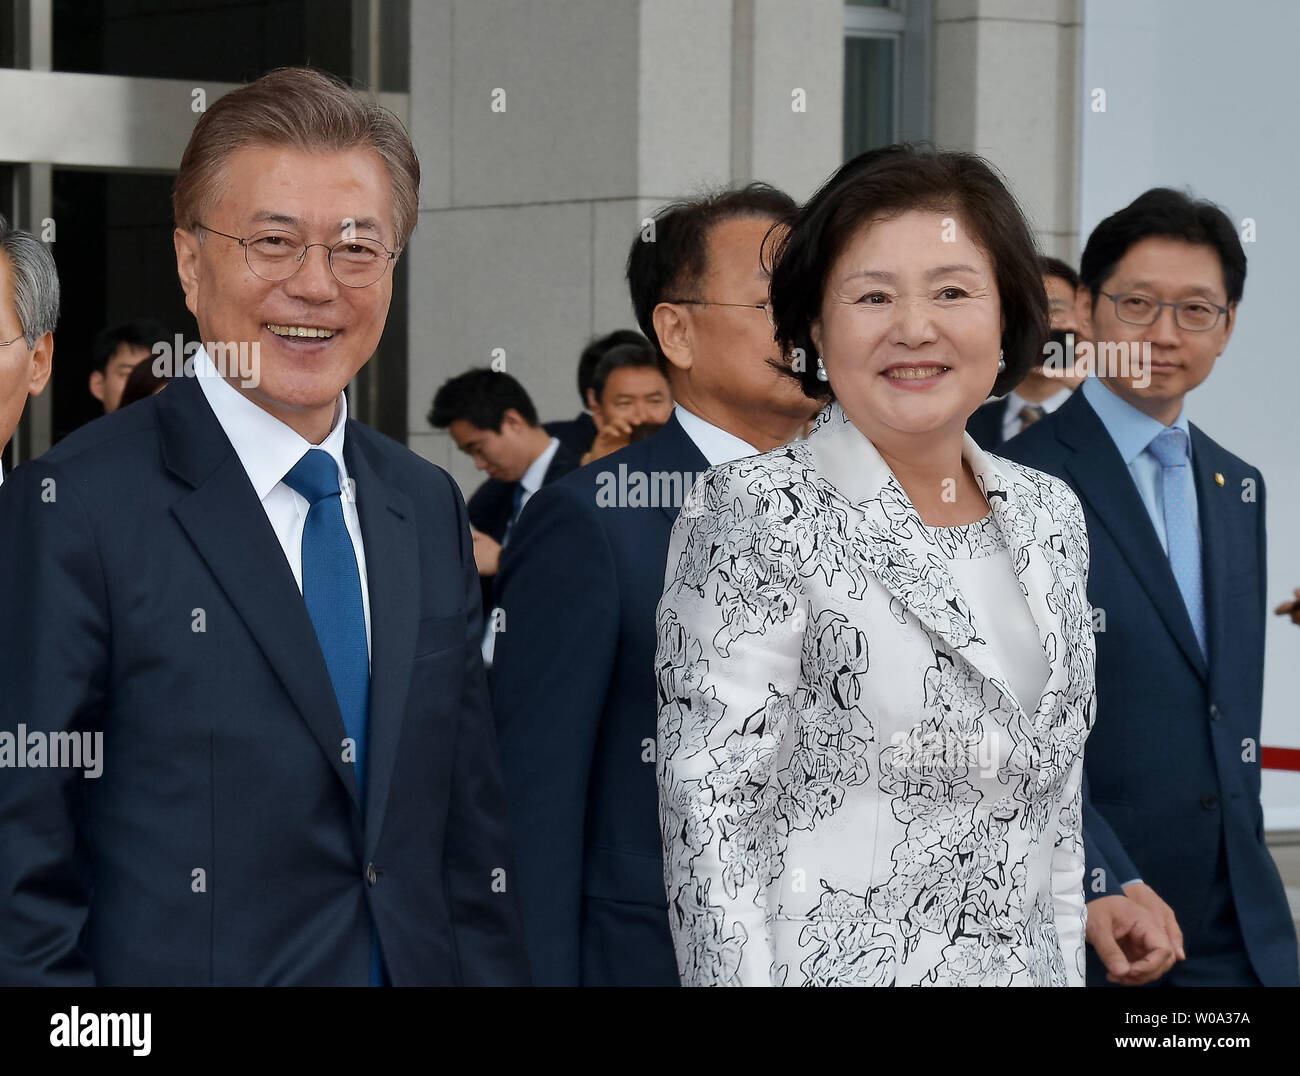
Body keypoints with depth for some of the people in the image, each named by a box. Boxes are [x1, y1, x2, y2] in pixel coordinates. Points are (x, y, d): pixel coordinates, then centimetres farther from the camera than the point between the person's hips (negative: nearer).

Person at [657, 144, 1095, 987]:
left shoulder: (1052, 515, 7)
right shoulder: (753, 515, -12)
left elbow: (1057, 805, 12)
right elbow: (711, 821, -15)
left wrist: (1069, 965, 8)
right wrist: (742, 976, -20)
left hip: (1030, 964, 6)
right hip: (834, 964, -6)